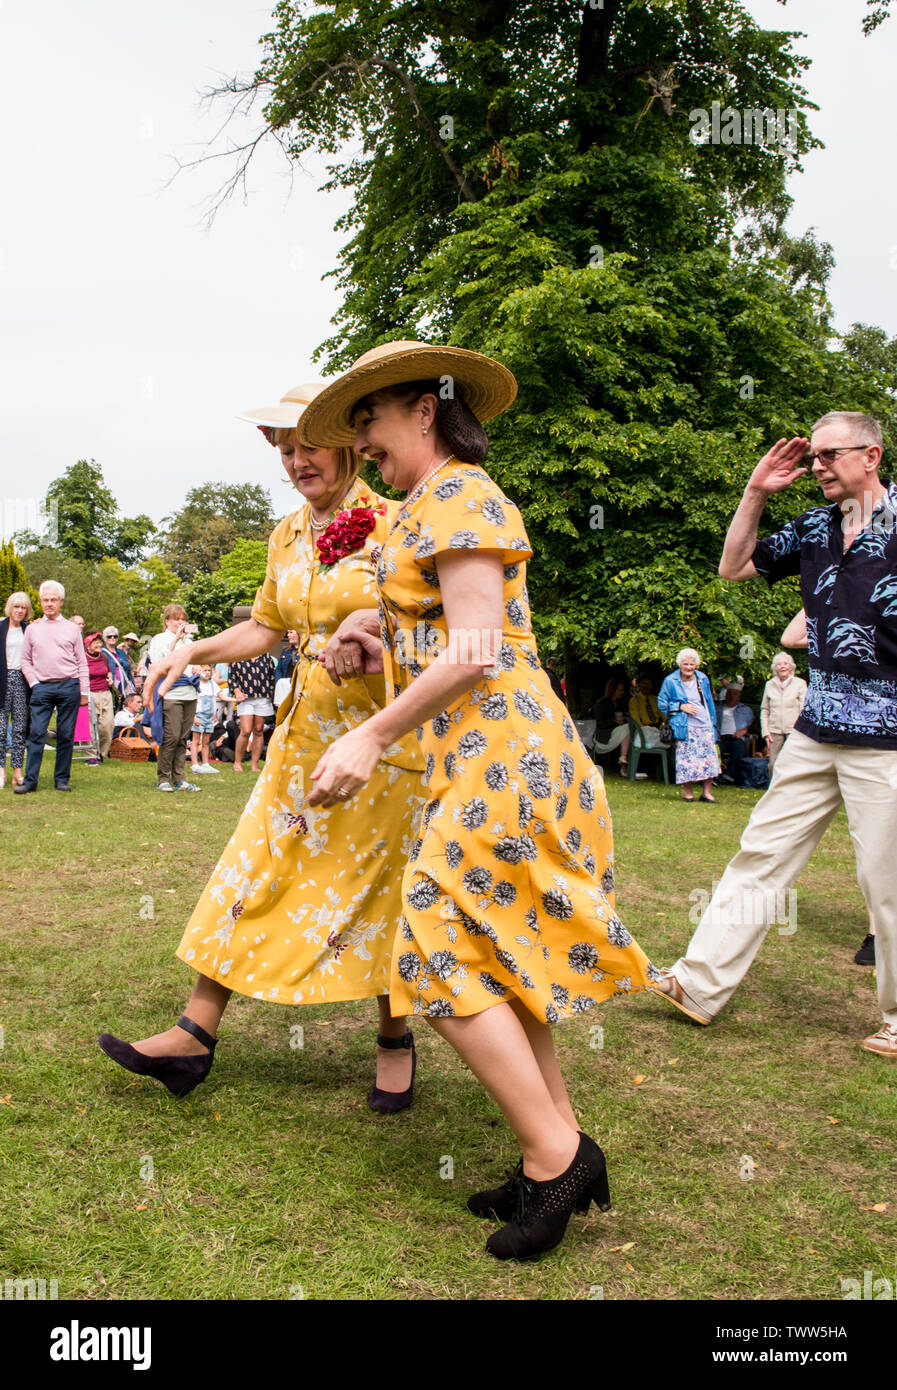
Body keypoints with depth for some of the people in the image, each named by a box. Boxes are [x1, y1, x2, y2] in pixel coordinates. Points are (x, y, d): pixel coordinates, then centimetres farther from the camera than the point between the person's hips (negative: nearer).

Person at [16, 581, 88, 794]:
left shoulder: (72, 629, 10)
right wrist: (34, 682, -1)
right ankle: (30, 780, -3)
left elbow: (82, 662, 10)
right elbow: (25, 660, 14)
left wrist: (84, 691, 4)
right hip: (42, 688, 0)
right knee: (37, 734, -5)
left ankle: (62, 779, 9)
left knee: (66, 735, 2)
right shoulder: (33, 629, 12)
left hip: (69, 687, 0)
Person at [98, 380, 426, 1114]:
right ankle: (195, 1035, 14)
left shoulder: (394, 525, -9)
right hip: (307, 729, 6)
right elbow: (267, 628, 18)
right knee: (253, 875, 5)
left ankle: (395, 1041, 24)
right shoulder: (286, 535, 10)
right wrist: (194, 651, 5)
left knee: (376, 887, 4)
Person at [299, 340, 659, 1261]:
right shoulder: (433, 507, 22)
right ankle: (558, 1157, 20)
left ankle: (555, 1156, 4)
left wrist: (372, 737, -15)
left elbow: (476, 651, -19)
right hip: (488, 756, 10)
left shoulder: (458, 495, -9)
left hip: (499, 752, -10)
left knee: (448, 956, -6)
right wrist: (383, 646, 11)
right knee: (496, 962, 12)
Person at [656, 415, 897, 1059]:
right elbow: (734, 566, 18)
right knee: (761, 853, 8)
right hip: (817, 732, 6)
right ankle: (700, 984, 16)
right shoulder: (815, 526, 12)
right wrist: (756, 493, 9)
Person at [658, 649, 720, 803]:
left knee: (710, 758, -4)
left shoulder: (703, 679, 10)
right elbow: (661, 703, 3)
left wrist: (713, 724, 15)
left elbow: (710, 703, 18)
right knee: (687, 760, -6)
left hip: (705, 726, 3)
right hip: (685, 727, -3)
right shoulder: (671, 681, -1)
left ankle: (707, 792, 6)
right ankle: (687, 791, 8)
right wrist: (681, 707, -9)